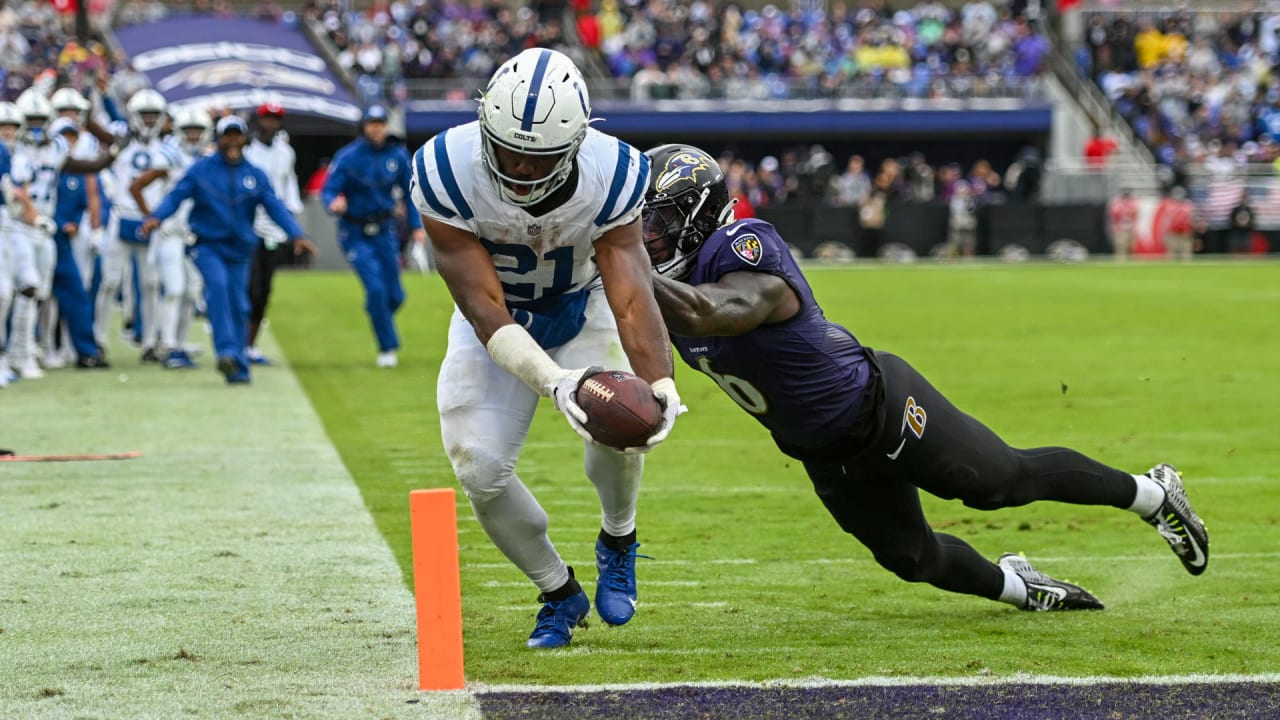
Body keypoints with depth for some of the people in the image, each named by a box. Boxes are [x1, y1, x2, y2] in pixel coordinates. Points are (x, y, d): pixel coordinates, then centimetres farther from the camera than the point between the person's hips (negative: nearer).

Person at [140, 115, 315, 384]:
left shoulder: (255, 175, 6)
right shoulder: (201, 170, 1)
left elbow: (275, 207, 0)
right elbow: (176, 196, -6)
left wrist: (296, 234, -14)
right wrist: (156, 217, -25)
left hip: (239, 249, 3)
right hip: (207, 245, -3)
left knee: (238, 305, 1)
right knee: (217, 284, -27)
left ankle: (238, 367, 10)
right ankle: (226, 352, -31)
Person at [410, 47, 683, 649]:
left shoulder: (609, 177, -29)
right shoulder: (447, 173, -33)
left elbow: (630, 298, -33)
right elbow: (483, 307, -34)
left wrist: (659, 384, -52)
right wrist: (553, 382, -50)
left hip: (580, 311, 0)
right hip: (495, 324, 1)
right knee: (479, 469, -11)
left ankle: (617, 542, 7)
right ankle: (559, 593, 16)